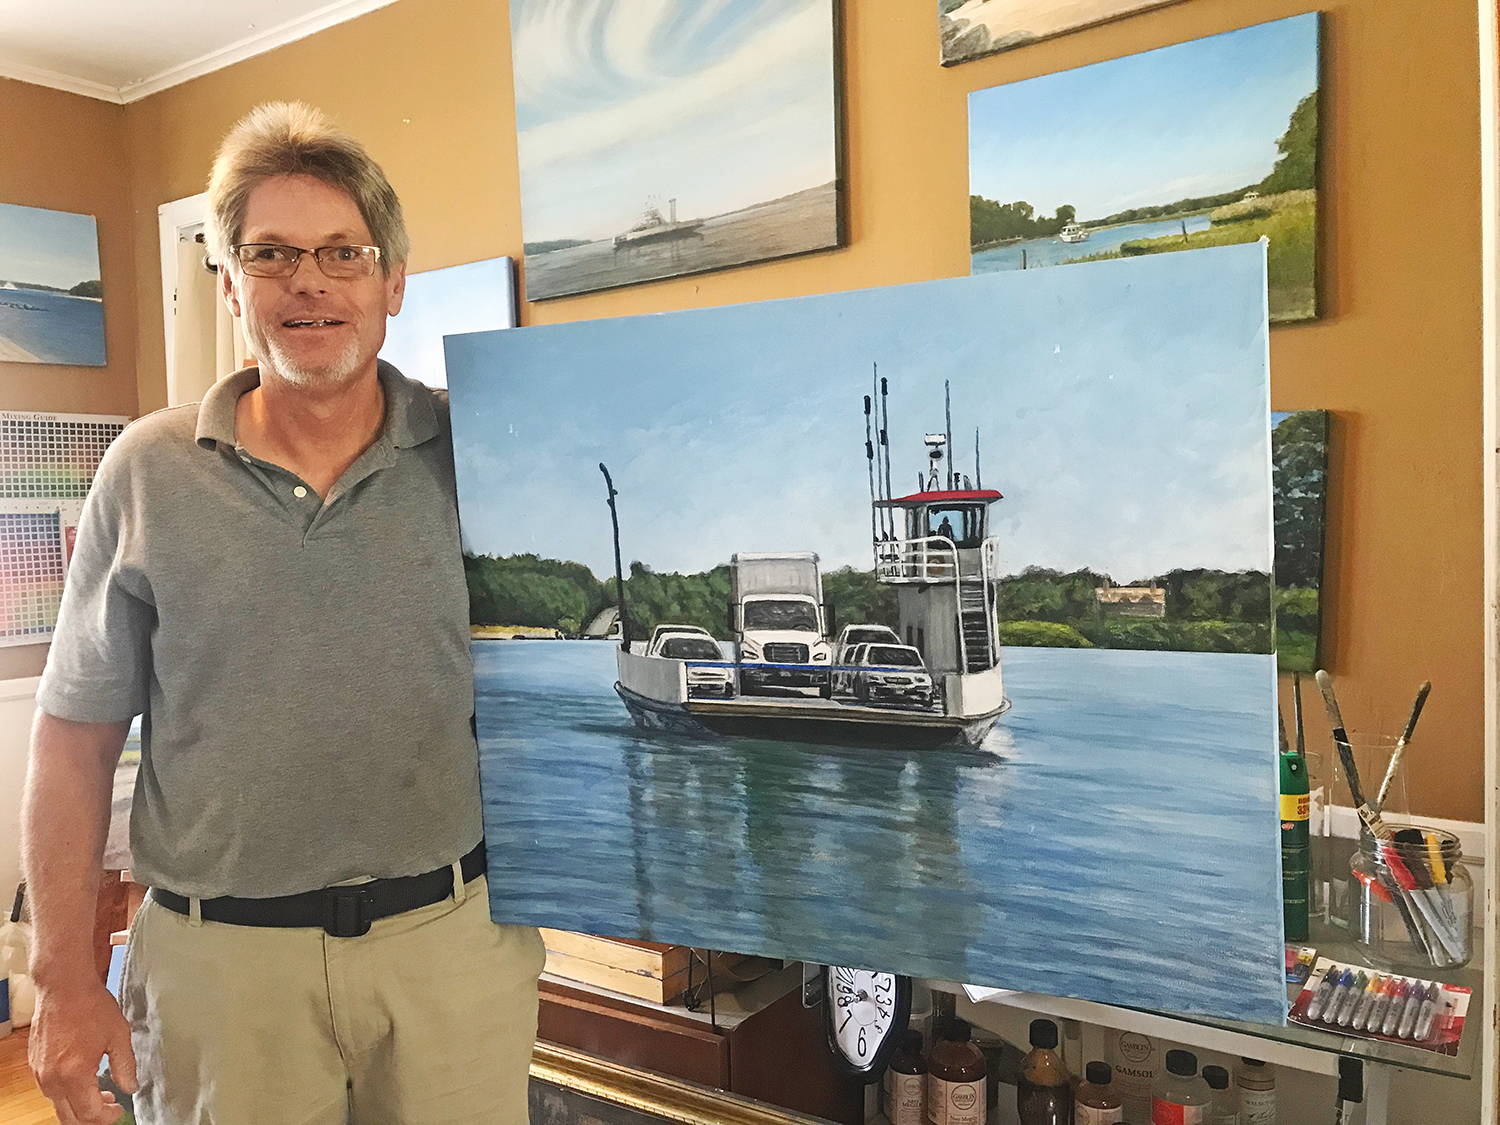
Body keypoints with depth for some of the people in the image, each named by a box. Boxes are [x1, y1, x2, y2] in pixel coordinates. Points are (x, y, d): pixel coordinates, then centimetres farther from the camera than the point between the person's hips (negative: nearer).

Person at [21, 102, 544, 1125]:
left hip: (453, 933, 0)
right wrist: (65, 982, 1)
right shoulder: (149, 473, -2)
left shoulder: (475, 456, -3)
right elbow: (77, 737, 2)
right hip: (221, 953, 0)